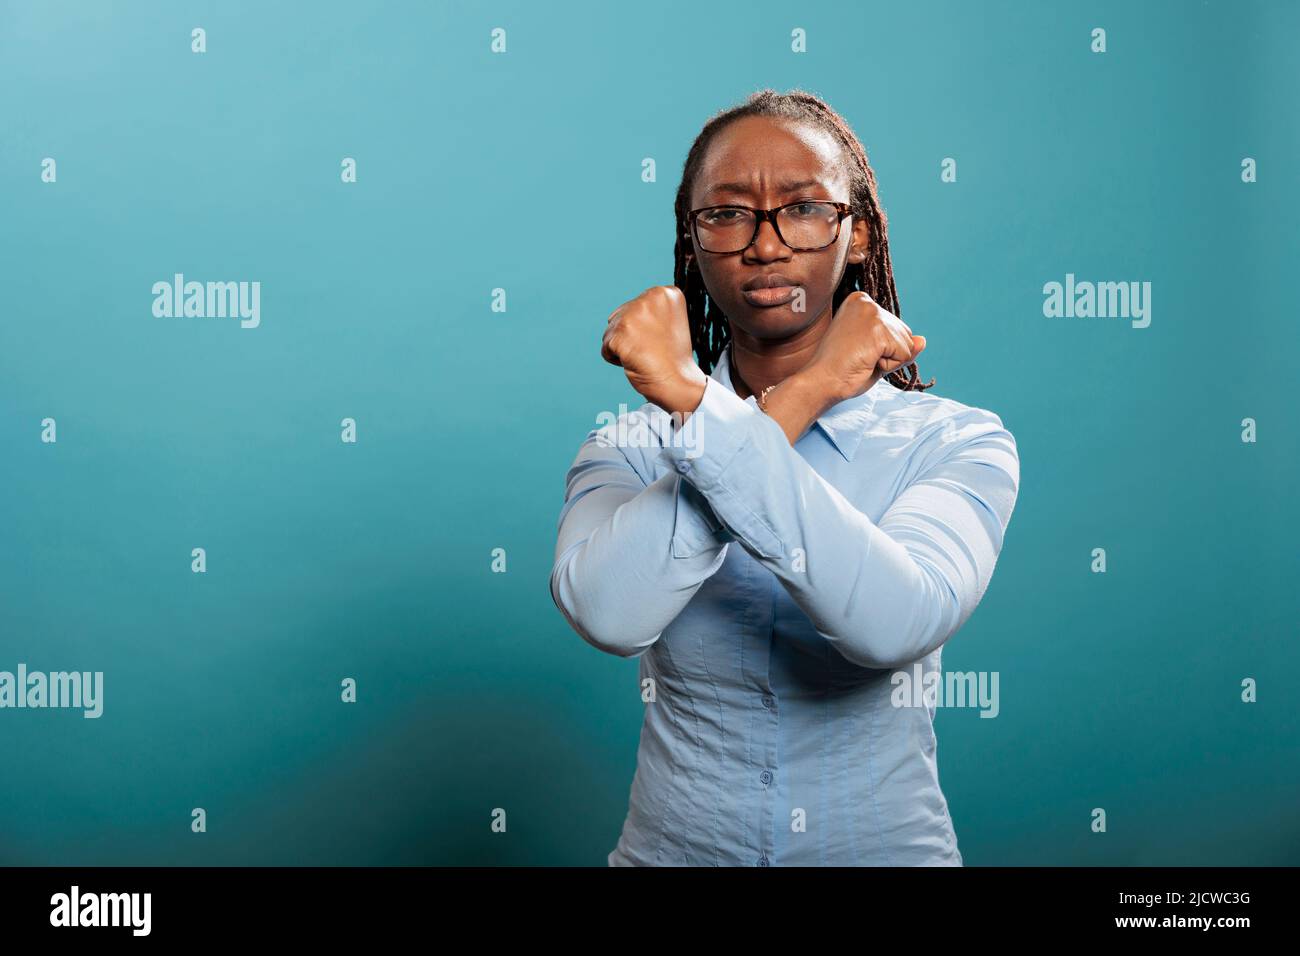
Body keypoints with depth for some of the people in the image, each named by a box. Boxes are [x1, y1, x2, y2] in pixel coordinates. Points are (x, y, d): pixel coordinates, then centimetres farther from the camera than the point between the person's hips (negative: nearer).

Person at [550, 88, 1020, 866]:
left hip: (887, 845, 0)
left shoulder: (961, 444, -6)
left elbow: (896, 623, -24)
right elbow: (607, 613, -22)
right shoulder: (627, 452, -3)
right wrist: (800, 397, -20)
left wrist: (693, 403, -25)